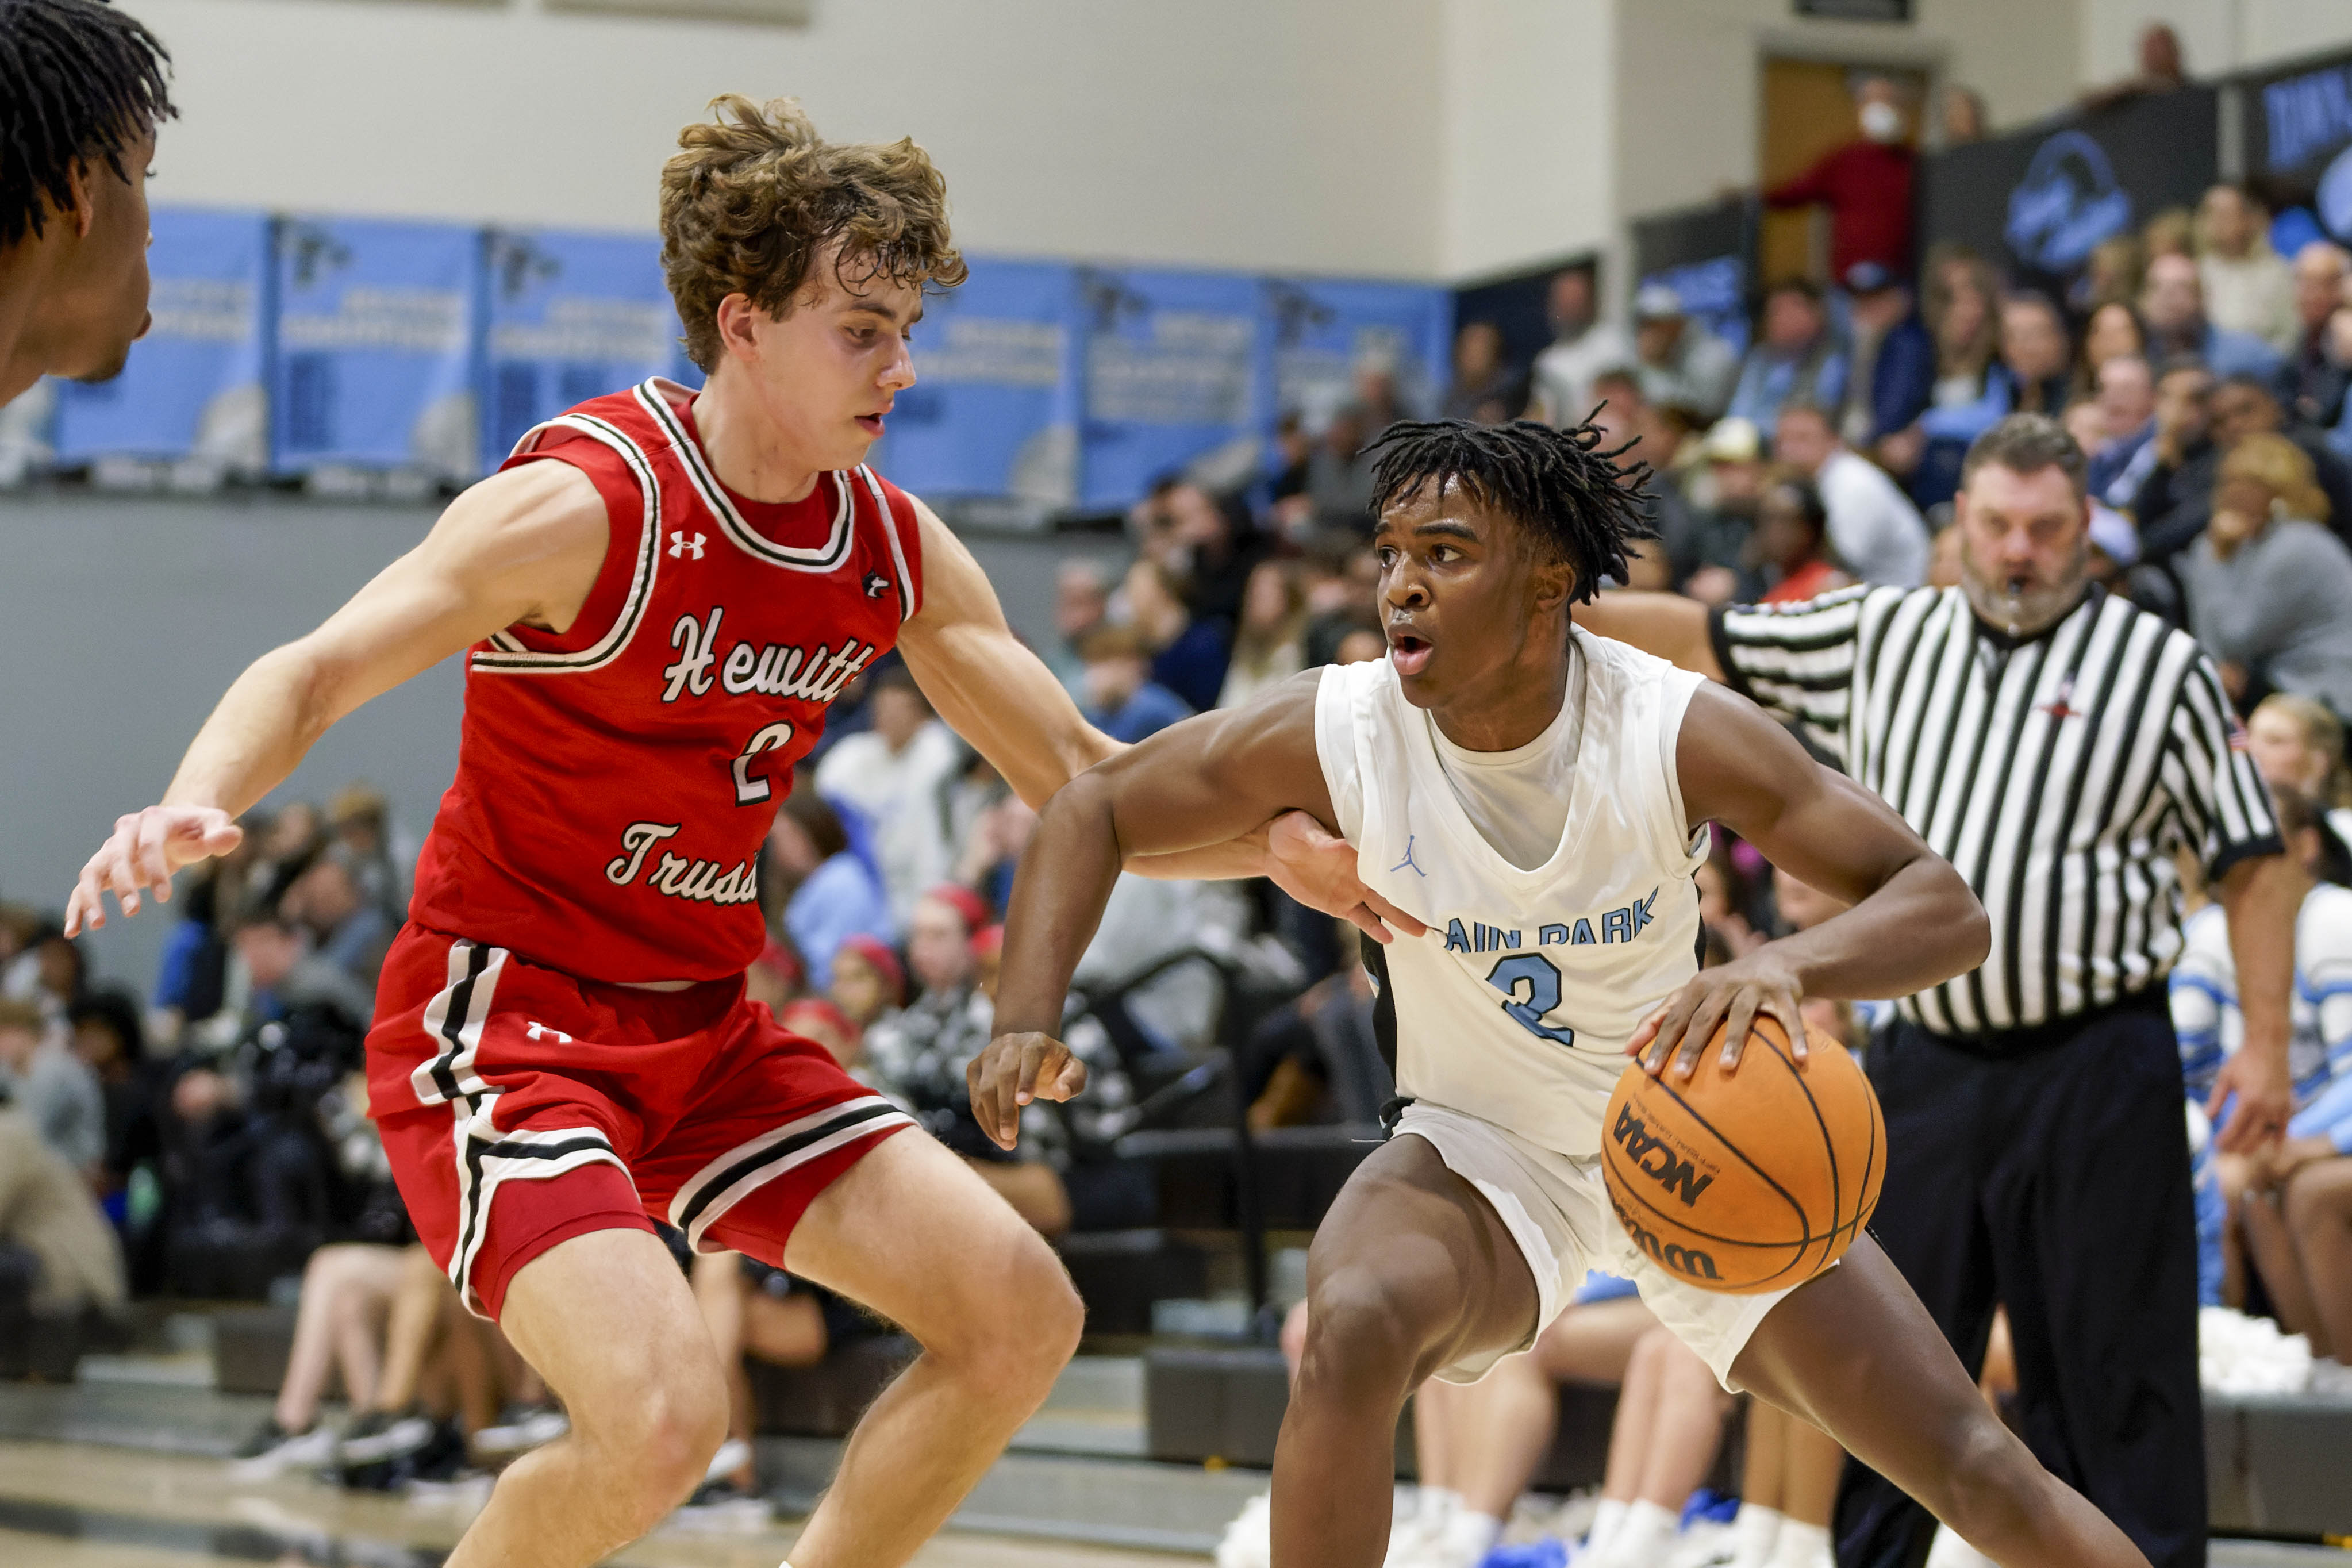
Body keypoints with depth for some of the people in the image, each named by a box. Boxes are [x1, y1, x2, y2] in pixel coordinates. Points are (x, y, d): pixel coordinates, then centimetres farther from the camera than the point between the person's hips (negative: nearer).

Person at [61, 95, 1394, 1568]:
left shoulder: (897, 549, 2)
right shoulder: (585, 502, -19)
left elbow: (1081, 779, 11)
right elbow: (311, 678, -20)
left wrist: (1277, 842, -6)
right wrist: (196, 807, -41)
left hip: (705, 1029, 8)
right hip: (501, 1019, -8)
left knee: (1023, 1318, 1)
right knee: (664, 1417, -28)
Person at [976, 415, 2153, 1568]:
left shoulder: (1677, 732, -25)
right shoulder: (1338, 733, -21)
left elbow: (1944, 909, -26)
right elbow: (1096, 806, -6)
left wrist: (1788, 965, -48)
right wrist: (1028, 1020, -22)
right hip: (1482, 1150, 0)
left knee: (1976, 1471, -4)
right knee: (1353, 1332, -35)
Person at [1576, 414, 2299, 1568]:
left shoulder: (2160, 668, 1)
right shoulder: (1881, 638, 10)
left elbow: (2251, 863, 1)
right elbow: (1706, 643, 15)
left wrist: (2266, 1043, -7)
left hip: (2094, 1067, -4)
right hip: (1928, 1060, 4)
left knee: (2116, 1364, -3)